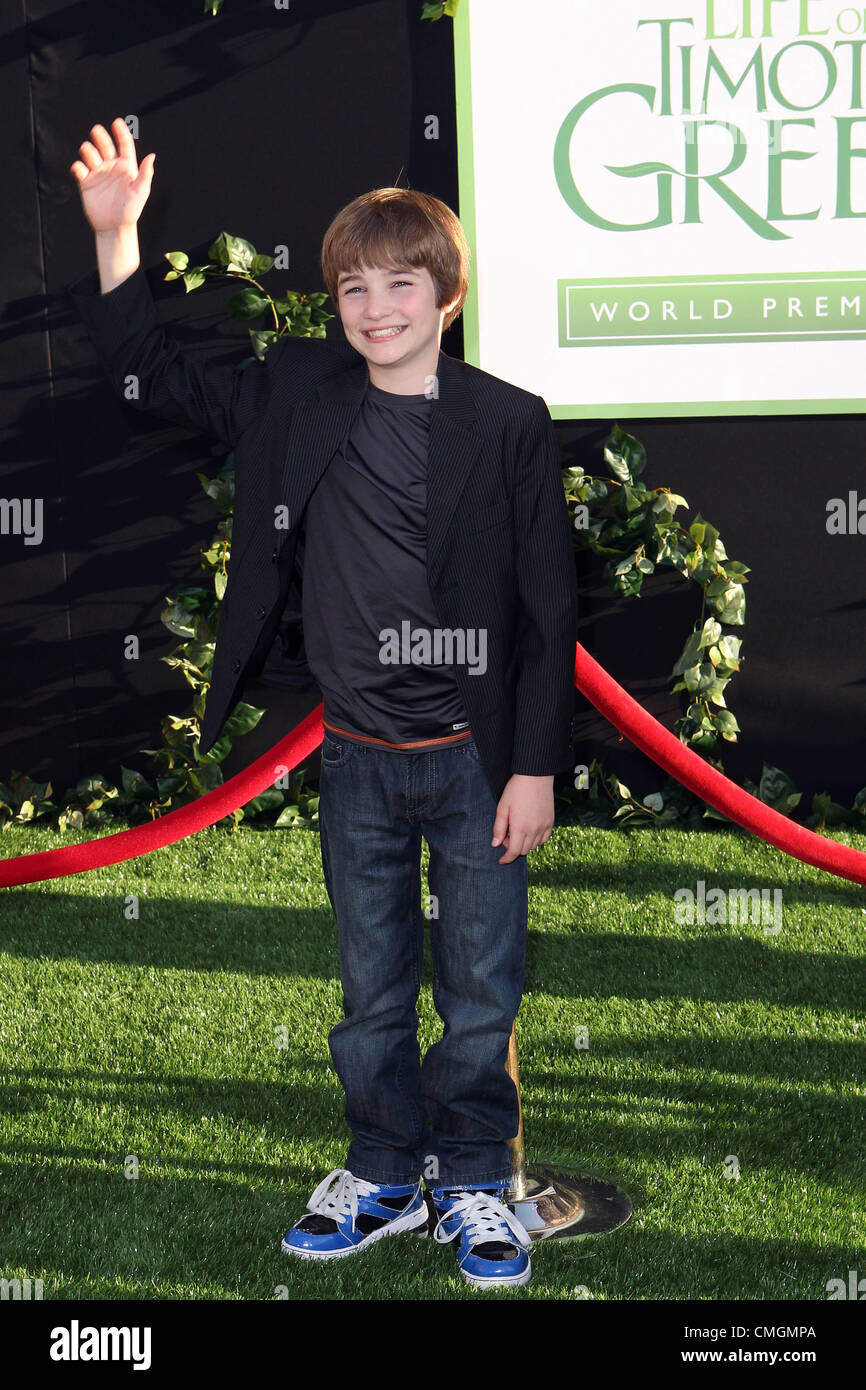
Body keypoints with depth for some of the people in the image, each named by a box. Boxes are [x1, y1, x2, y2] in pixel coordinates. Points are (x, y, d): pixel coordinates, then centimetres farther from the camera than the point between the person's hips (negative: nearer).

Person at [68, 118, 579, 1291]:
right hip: (359, 758, 3)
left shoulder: (510, 424, -8)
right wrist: (114, 237, -4)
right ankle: (386, 1177, 31)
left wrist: (536, 766, -7)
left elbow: (548, 610, -6)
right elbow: (158, 378, 9)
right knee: (371, 992, 14)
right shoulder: (297, 394, 1)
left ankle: (473, 1184, 25)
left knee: (482, 992, 8)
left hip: (479, 757, -2)